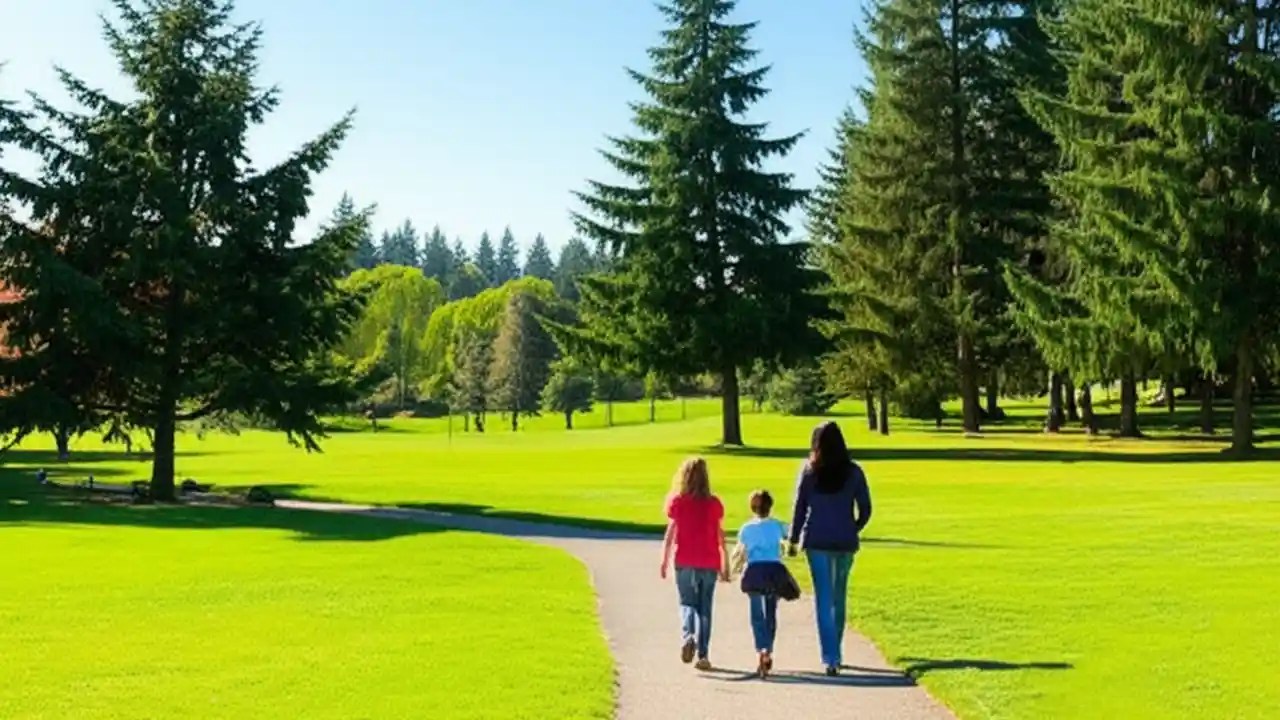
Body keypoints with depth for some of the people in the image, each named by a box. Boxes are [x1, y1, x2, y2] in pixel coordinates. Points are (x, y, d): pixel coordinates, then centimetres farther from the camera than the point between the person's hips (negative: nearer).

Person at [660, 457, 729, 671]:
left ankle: (687, 637, -18)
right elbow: (720, 536, 3)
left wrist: (664, 561, 1)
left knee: (687, 603, 10)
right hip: (709, 562, 1)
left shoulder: (677, 501, -2)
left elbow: (670, 532, -4)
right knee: (705, 608, 9)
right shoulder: (714, 503, 1)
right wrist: (725, 565, 9)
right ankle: (703, 655, 7)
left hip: (685, 562, -1)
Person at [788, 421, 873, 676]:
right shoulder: (853, 472, -1)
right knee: (839, 599, 15)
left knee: (824, 600, 1)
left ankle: (831, 658, -7)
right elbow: (865, 509, 2)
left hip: (817, 542, -1)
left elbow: (799, 507, -1)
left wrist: (793, 540, 9)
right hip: (846, 543, 1)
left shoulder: (809, 471, -3)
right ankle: (834, 654, 24)